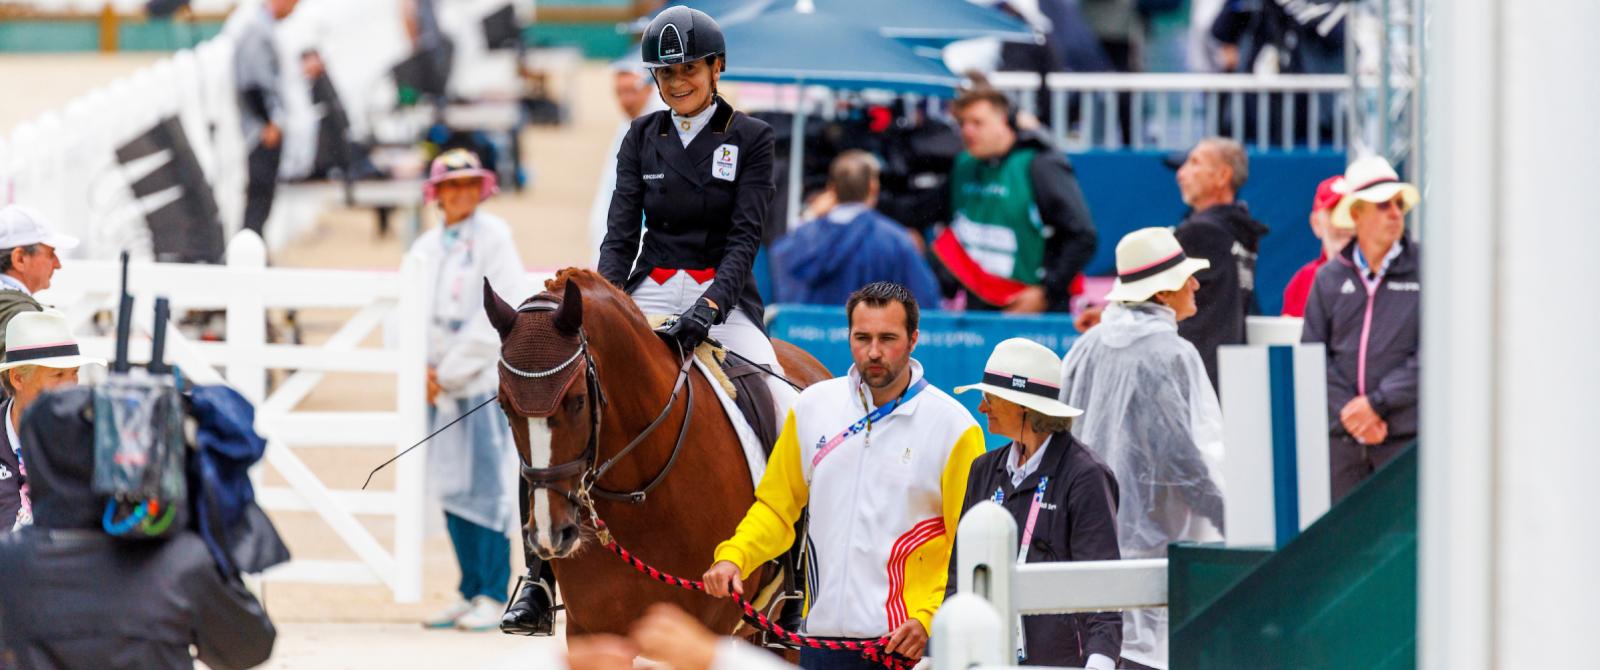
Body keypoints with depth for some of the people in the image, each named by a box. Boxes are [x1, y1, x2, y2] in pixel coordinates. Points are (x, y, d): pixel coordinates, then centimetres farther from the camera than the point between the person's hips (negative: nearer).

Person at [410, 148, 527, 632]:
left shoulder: (494, 238, -4)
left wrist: (451, 373, -10)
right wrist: (422, 369, -3)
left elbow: (497, 316, -10)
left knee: (486, 488, -8)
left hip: (484, 379, -6)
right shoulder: (426, 247, 14)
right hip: (438, 383, 6)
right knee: (450, 489, 5)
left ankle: (493, 597, -5)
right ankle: (470, 592, 12)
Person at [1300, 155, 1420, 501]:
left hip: (1405, 434, -3)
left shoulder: (1424, 270, 1)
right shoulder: (1329, 278, 10)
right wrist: (1348, 411, -8)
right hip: (1341, 434, 3)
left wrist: (1376, 403, -11)